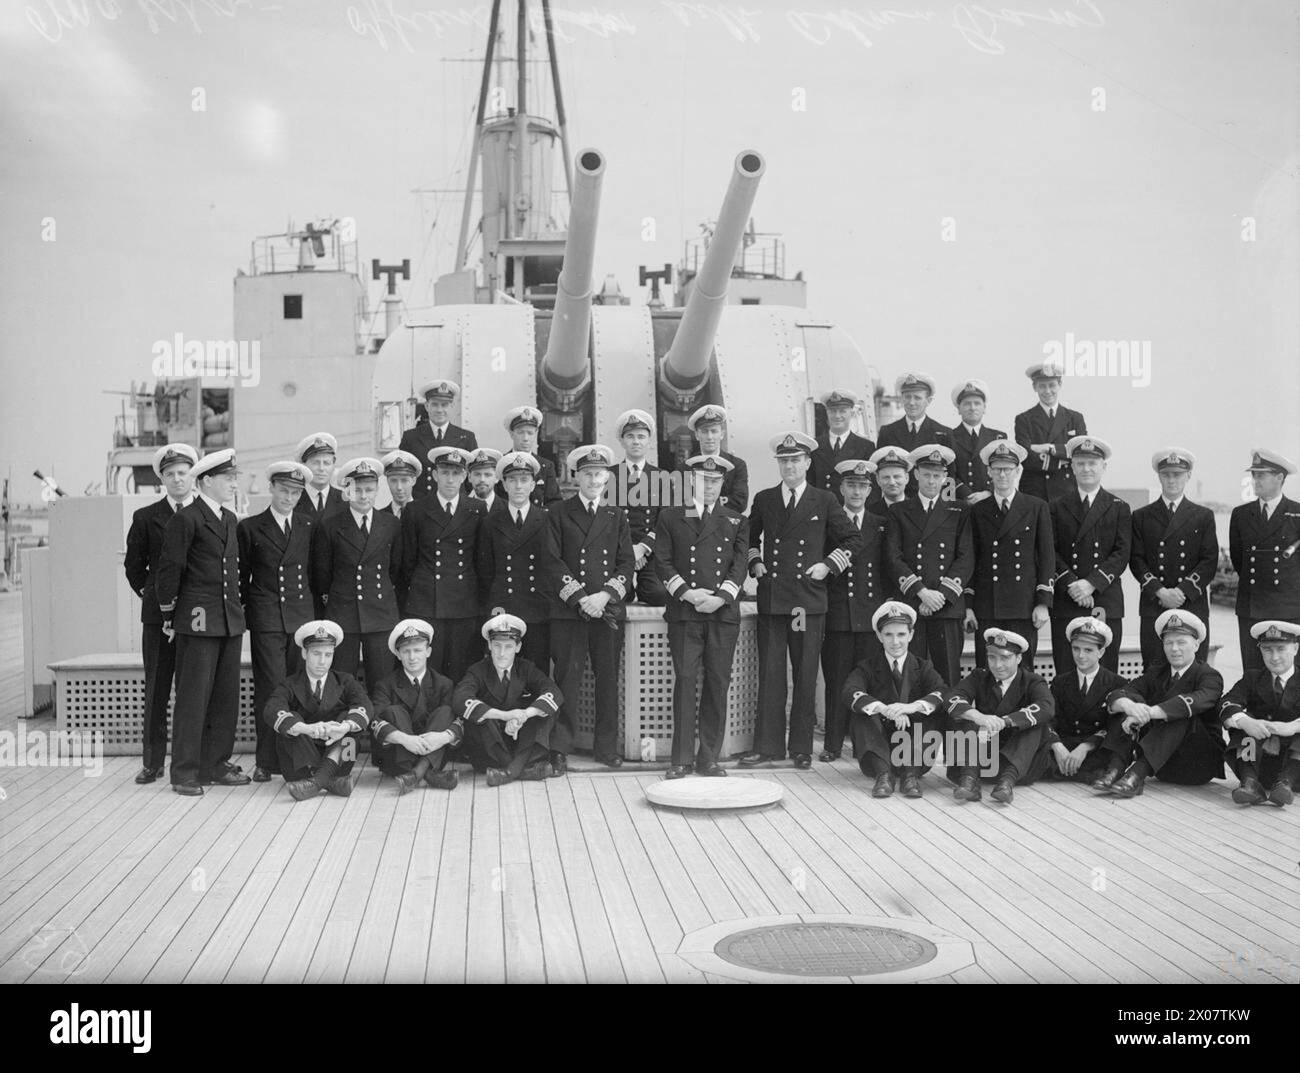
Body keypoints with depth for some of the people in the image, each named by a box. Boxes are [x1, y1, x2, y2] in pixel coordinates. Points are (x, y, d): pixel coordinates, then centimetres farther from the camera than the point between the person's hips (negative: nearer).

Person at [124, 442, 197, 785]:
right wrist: (148, 594, 8)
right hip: (158, 614, 1)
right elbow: (133, 564, 16)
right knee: (156, 689, 3)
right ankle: (153, 762, 10)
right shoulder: (146, 518, 8)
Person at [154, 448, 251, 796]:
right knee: (193, 698, -3)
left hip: (230, 620, 8)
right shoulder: (185, 519, -9)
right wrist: (168, 616, -4)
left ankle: (217, 766, 20)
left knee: (226, 697, 11)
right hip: (197, 621, -8)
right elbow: (169, 569, -7)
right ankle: (185, 773, 4)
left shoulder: (230, 519, 16)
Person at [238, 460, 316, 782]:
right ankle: (267, 761, -2)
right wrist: (242, 612, 6)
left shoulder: (309, 526, 13)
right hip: (266, 619, -2)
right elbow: (241, 577, 10)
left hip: (303, 616, 2)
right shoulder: (250, 527, 6)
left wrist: (316, 610, 10)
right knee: (270, 689, -7)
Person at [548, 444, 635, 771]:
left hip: (609, 609, 3)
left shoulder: (616, 517, 14)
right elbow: (553, 561, -2)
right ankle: (560, 749, 1)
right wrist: (579, 597, -12)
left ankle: (606, 747, 15)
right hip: (568, 610, -2)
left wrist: (605, 595, -8)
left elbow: (627, 563, 8)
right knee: (568, 678, -4)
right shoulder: (559, 514, 6)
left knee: (608, 679, 5)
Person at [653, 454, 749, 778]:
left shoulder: (736, 521, 15)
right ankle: (681, 759, 1)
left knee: (718, 684, 1)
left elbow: (740, 564, 6)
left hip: (724, 612, 2)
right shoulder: (670, 517, 10)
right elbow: (662, 562, 3)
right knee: (685, 681, -6)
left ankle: (708, 758, 10)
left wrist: (720, 597, -9)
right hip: (683, 613, -2)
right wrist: (687, 593, -10)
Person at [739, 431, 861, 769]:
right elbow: (748, 538, 25)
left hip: (810, 600, -1)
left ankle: (801, 747, 10)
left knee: (806, 675, 2)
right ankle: (767, 746, 7)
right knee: (770, 674, 0)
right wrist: (755, 563, 9)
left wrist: (828, 566, 0)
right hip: (770, 598, 1)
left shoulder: (824, 502, 6)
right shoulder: (763, 500, 11)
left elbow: (853, 539, 11)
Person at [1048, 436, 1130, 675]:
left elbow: (1122, 554, 1)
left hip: (1106, 603, 0)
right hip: (1065, 603, 0)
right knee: (1066, 675, -3)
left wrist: (1091, 583, -13)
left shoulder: (1119, 508, 11)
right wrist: (1071, 585, -12)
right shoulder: (1057, 507, 11)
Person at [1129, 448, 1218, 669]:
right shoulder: (1141, 516, 12)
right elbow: (1136, 560, 4)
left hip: (1193, 605, 0)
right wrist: (1159, 591, -11)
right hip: (1153, 607, 0)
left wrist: (1183, 591, -9)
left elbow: (1210, 561, 4)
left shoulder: (1204, 516, 13)